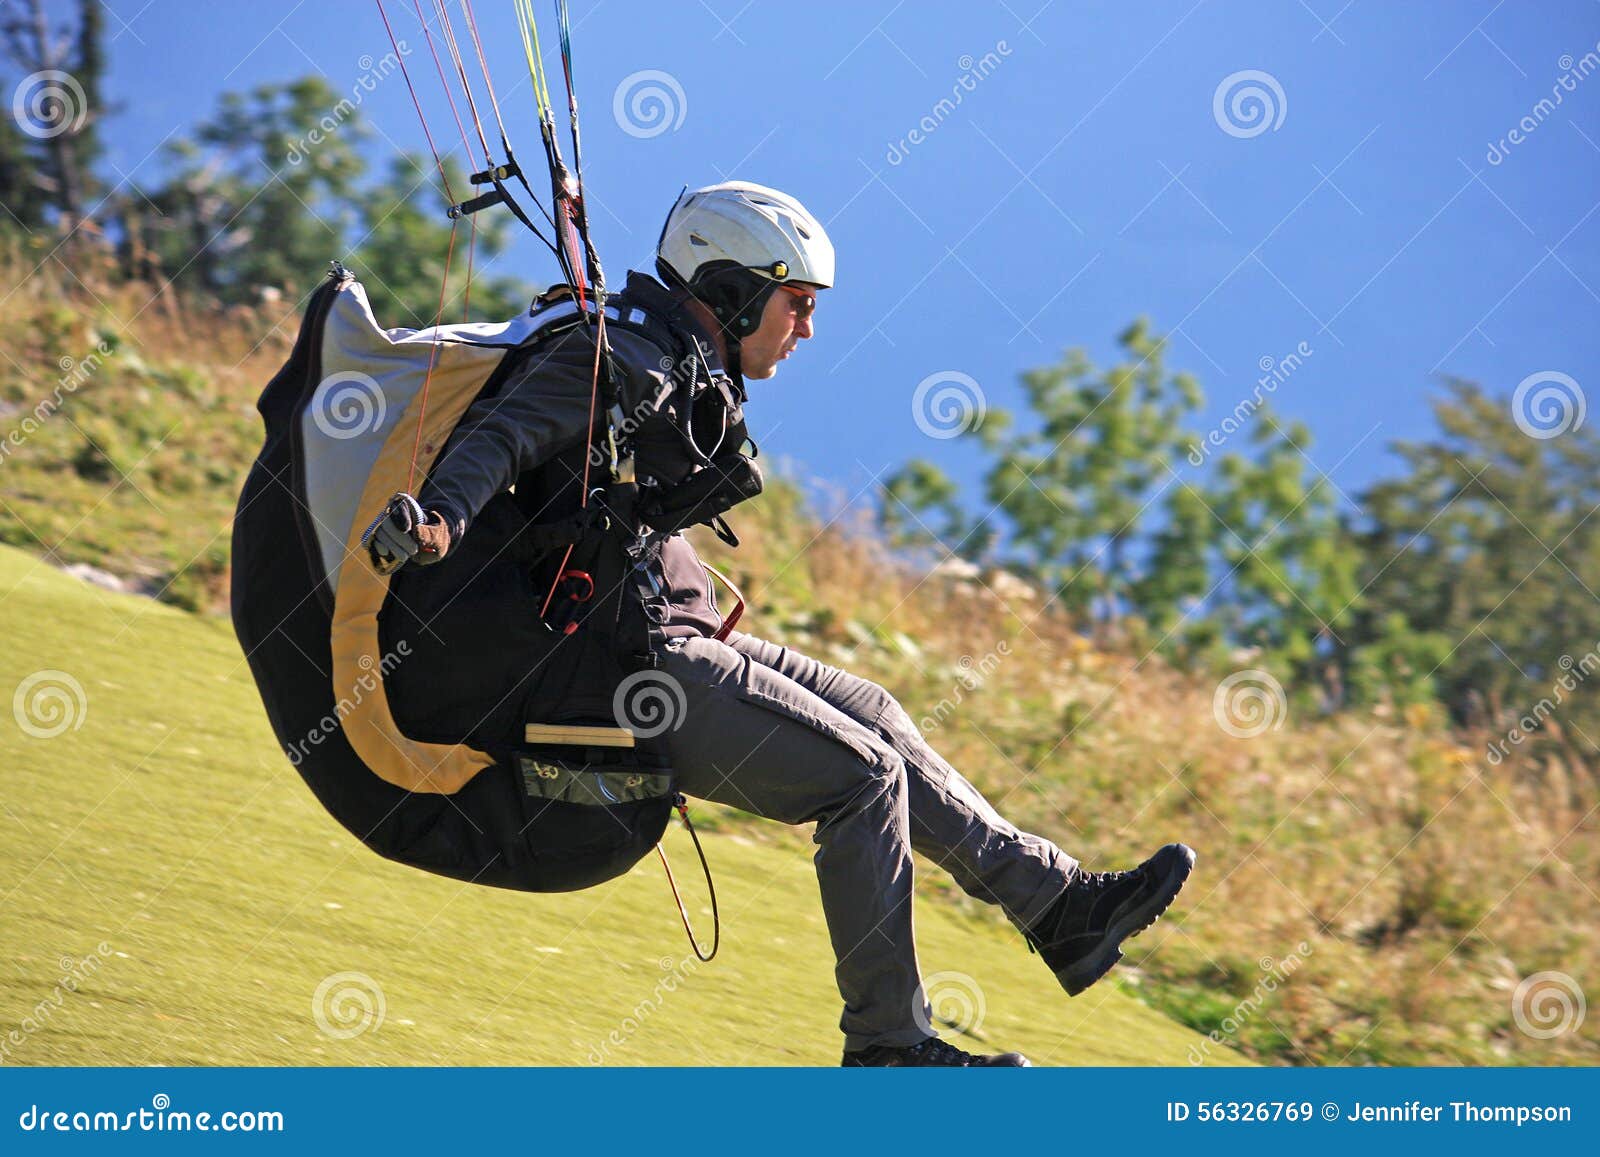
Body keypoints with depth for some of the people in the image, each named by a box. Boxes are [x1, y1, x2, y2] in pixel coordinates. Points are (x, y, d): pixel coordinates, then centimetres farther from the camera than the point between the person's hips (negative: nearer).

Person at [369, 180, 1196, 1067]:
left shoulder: (682, 373, 16)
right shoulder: (621, 364, -15)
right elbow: (505, 432, -30)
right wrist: (441, 513, -47)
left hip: (666, 644, 11)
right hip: (629, 670, -11)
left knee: (873, 716, 16)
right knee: (861, 773, -10)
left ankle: (1056, 902, 22)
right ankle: (887, 1043, -5)